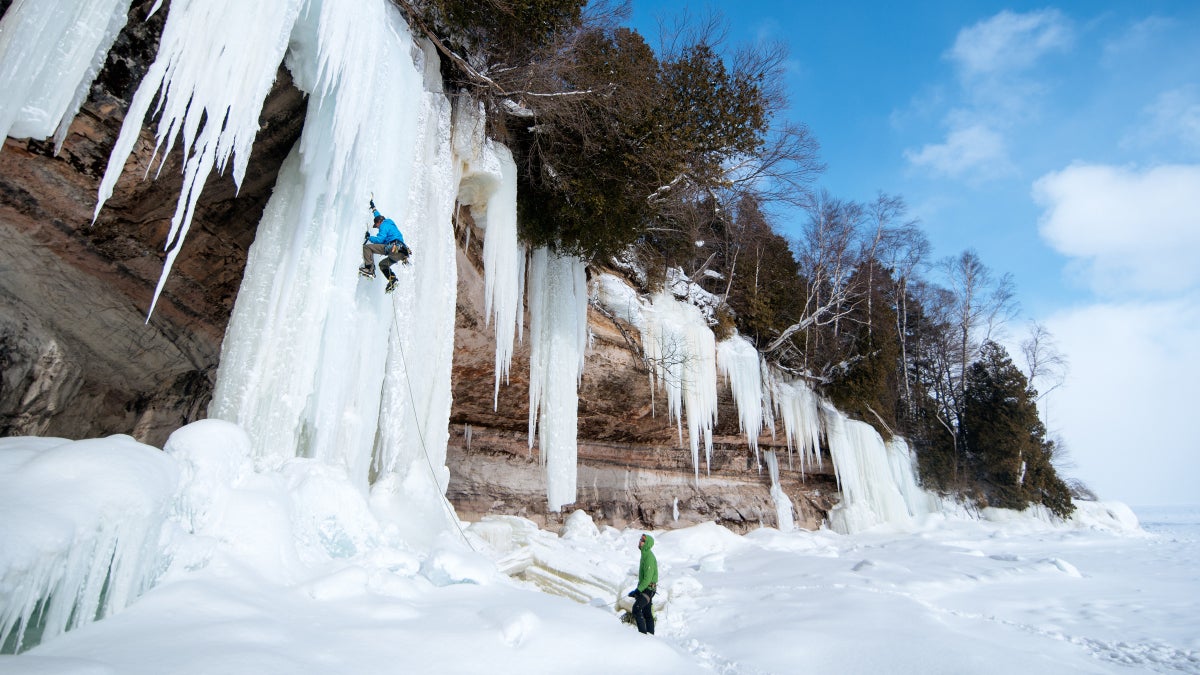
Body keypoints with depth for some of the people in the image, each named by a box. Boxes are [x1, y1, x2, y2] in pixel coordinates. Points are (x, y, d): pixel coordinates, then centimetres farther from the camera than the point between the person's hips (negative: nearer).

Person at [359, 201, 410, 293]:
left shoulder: (384, 225, 6)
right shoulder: (389, 223, 34)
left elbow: (380, 239, -7)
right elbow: (379, 216, 54)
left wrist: (369, 237, 9)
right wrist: (373, 208, 65)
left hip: (394, 248, -10)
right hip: (401, 253, 10)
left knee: (367, 247, -9)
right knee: (382, 264, 30)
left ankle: (369, 269, -23)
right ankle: (393, 280, 7)